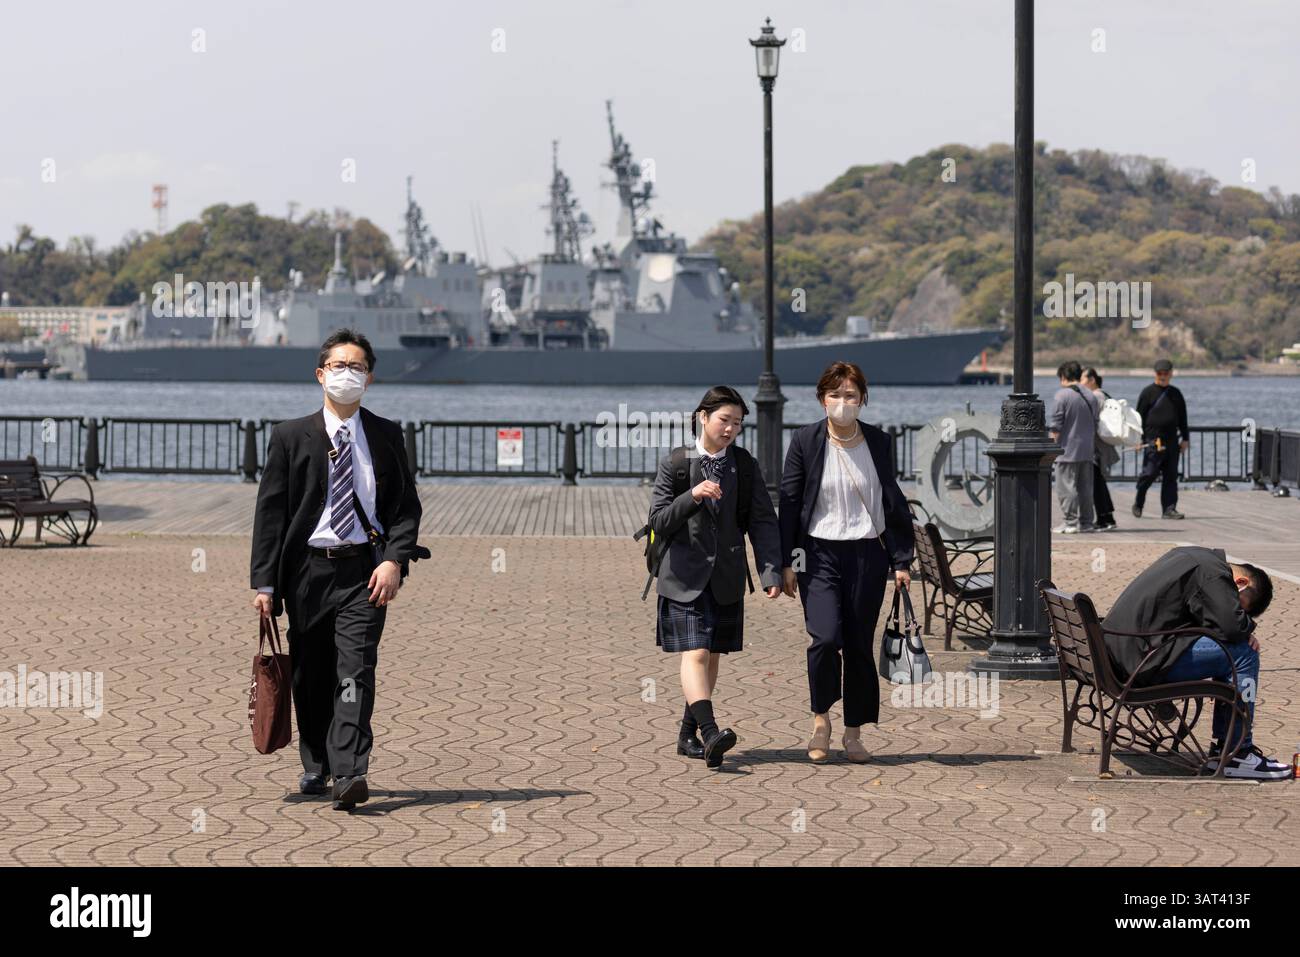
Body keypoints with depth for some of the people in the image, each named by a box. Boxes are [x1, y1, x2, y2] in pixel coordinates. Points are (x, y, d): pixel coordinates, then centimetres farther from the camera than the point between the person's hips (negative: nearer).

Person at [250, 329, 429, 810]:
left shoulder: (386, 436, 7)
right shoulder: (290, 436, 4)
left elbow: (406, 506, 7)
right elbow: (270, 512, 2)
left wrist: (395, 559, -10)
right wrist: (264, 582, -4)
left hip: (364, 570, -1)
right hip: (307, 568, 1)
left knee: (355, 671, -12)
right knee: (311, 675, 10)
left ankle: (350, 773, -18)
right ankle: (316, 766, 28)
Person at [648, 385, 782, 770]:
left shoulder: (745, 466, 5)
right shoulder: (674, 464, -3)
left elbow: (763, 522, 2)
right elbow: (659, 522, -6)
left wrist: (771, 572, -9)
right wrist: (692, 496, -22)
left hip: (727, 576, 4)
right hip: (685, 575, -4)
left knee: (712, 656, 9)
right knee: (694, 654, -16)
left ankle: (688, 735, 22)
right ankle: (710, 732, -29)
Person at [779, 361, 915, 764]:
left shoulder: (879, 443, 4)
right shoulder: (805, 441, -1)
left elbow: (893, 504, 10)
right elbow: (789, 503, 1)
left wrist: (901, 561, 6)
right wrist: (787, 562, -4)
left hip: (867, 554, 2)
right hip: (819, 553, -2)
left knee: (859, 644, 5)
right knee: (825, 638, -17)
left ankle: (854, 733, 18)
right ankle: (820, 717, 7)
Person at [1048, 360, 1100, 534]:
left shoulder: (1061, 395, -10)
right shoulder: (1091, 397, 11)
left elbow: (1055, 426, -12)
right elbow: (1095, 425, 17)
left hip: (1068, 450, -7)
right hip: (1087, 451, 7)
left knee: (1066, 487, -2)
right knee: (1085, 487, 11)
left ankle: (1071, 522, -4)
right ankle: (1086, 522, 14)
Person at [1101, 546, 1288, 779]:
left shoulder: (1192, 556, 20)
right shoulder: (1213, 573, -11)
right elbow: (1233, 625, -21)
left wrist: (1243, 631, 10)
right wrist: (1248, 627, 3)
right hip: (1144, 661, -10)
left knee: (1228, 649, 17)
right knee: (1243, 654, -7)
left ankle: (1224, 747, 17)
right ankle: (1236, 755, -2)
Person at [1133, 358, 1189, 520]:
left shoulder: (1175, 393, 14)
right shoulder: (1148, 393, 1)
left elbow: (1182, 417, 19)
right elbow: (1140, 416, -1)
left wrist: (1184, 438, 14)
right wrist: (1138, 439, -7)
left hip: (1171, 440, 4)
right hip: (1152, 441, -4)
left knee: (1171, 476, 2)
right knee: (1149, 473, -8)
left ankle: (1169, 509, 4)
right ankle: (1138, 503, 11)